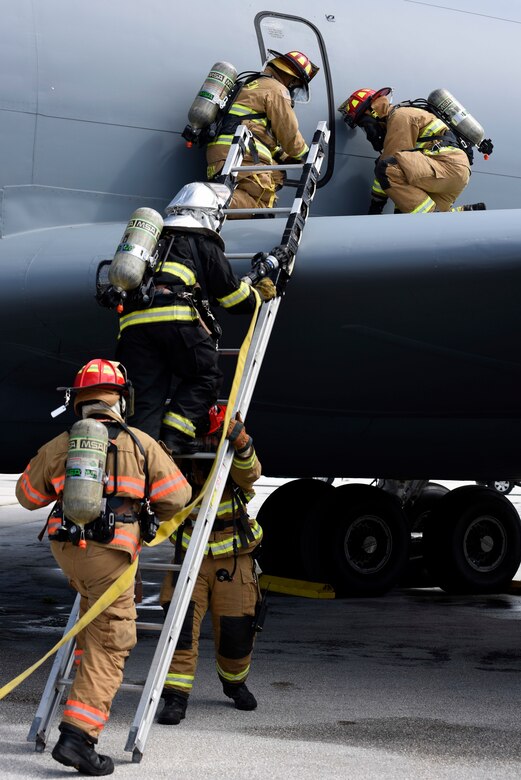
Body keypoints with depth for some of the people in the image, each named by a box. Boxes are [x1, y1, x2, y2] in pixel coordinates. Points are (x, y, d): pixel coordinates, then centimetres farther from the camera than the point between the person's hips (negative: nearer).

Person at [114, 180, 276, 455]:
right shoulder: (203, 242, 16)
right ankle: (173, 436, -6)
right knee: (205, 377, 11)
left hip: (132, 322, 5)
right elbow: (232, 294, 15)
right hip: (174, 319, -5)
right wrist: (258, 294, 36)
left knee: (146, 399, 3)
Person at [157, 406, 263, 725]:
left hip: (233, 561, 0)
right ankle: (176, 698, -8)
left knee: (236, 632, 6)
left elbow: (250, 472, -36)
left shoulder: (234, 462, -14)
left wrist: (240, 442, -55)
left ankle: (235, 683, 36)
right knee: (181, 625, -14)